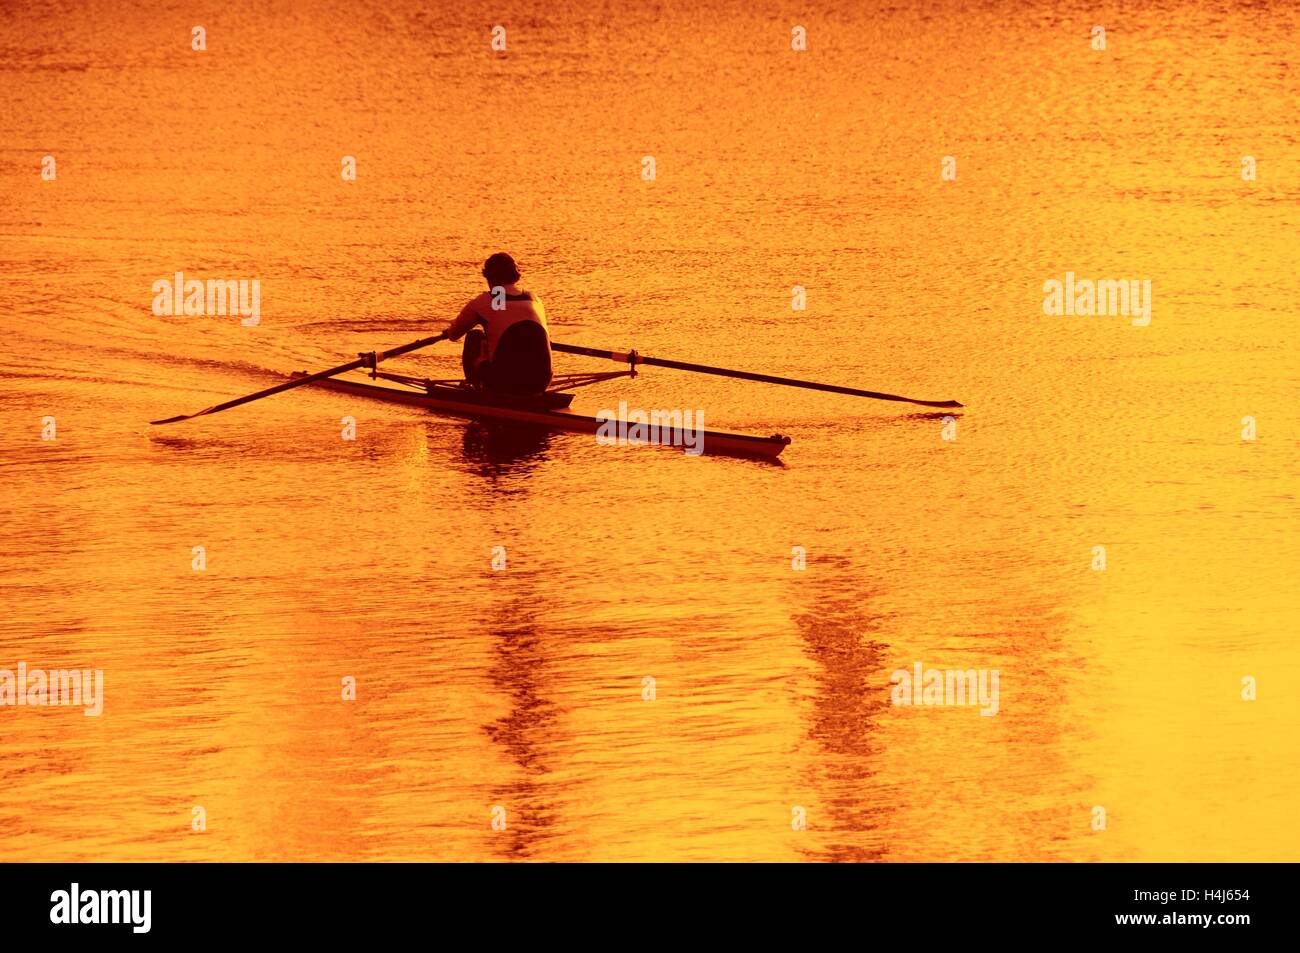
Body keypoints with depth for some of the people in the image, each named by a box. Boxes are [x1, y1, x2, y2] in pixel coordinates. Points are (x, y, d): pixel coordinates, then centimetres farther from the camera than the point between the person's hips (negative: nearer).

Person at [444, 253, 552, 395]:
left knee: (473, 337, 22)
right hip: (540, 384, 3)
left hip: (504, 385, -3)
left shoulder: (482, 302, 4)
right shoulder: (534, 299, 15)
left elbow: (453, 334, 18)